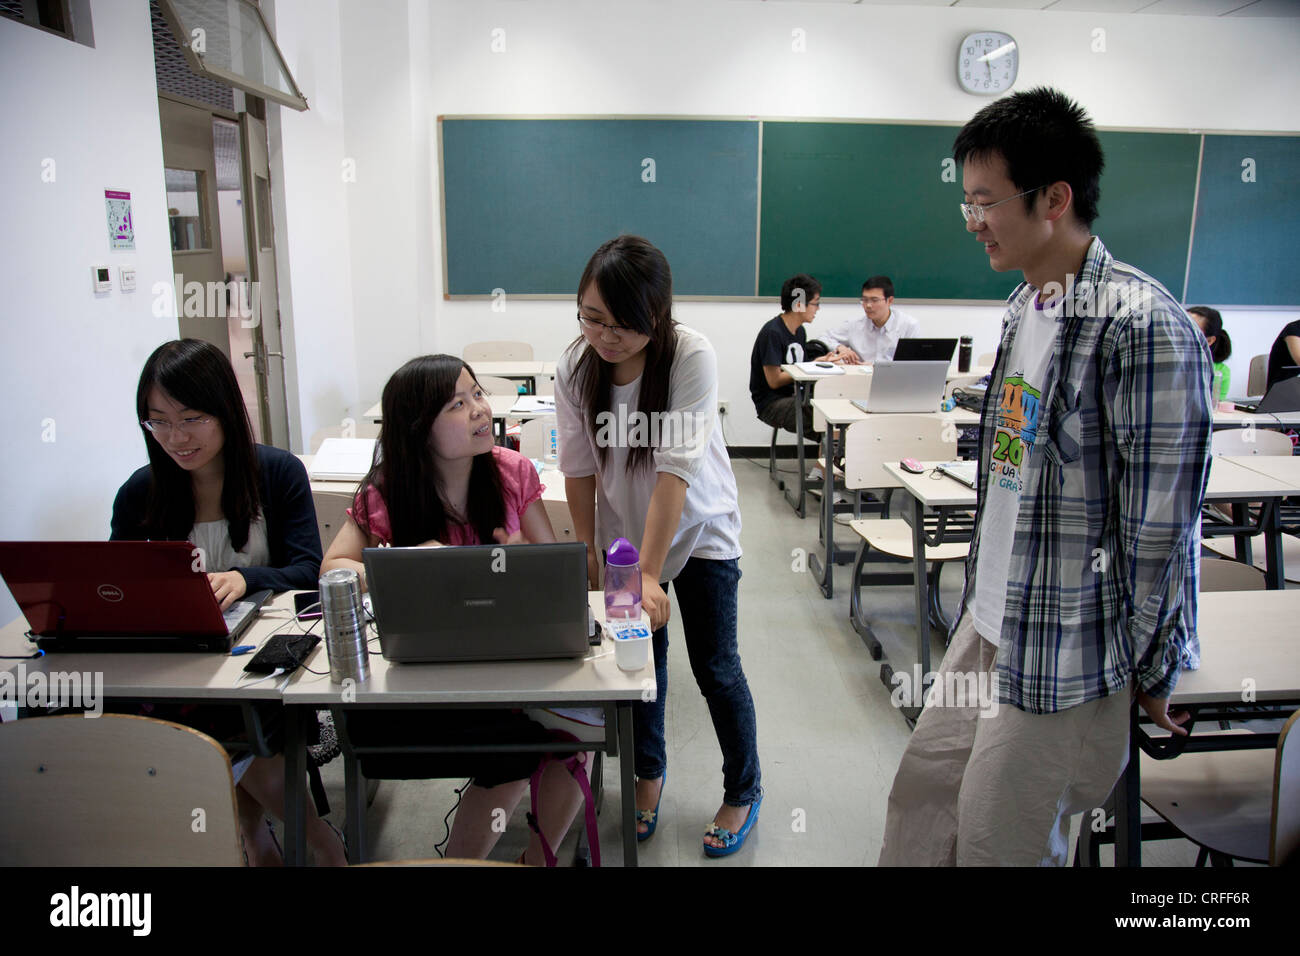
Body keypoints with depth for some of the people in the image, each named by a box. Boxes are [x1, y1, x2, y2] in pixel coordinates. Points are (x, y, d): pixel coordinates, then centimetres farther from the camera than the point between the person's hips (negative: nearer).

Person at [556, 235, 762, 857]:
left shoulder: (692, 357, -27)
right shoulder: (575, 366, -14)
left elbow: (676, 468, -31)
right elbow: (578, 466, -5)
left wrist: (649, 572, -33)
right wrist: (588, 551, -2)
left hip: (699, 530, -3)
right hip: (624, 531, 3)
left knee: (715, 667, 2)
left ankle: (744, 792, 25)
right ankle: (648, 771, 36)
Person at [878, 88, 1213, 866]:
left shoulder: (1142, 326, -21)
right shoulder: (1025, 308, 7)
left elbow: (1160, 525, -18)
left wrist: (1153, 672, -10)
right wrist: (981, 598, 18)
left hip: (1067, 656, -8)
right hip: (988, 627, 8)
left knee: (999, 845, 9)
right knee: (920, 803, 18)